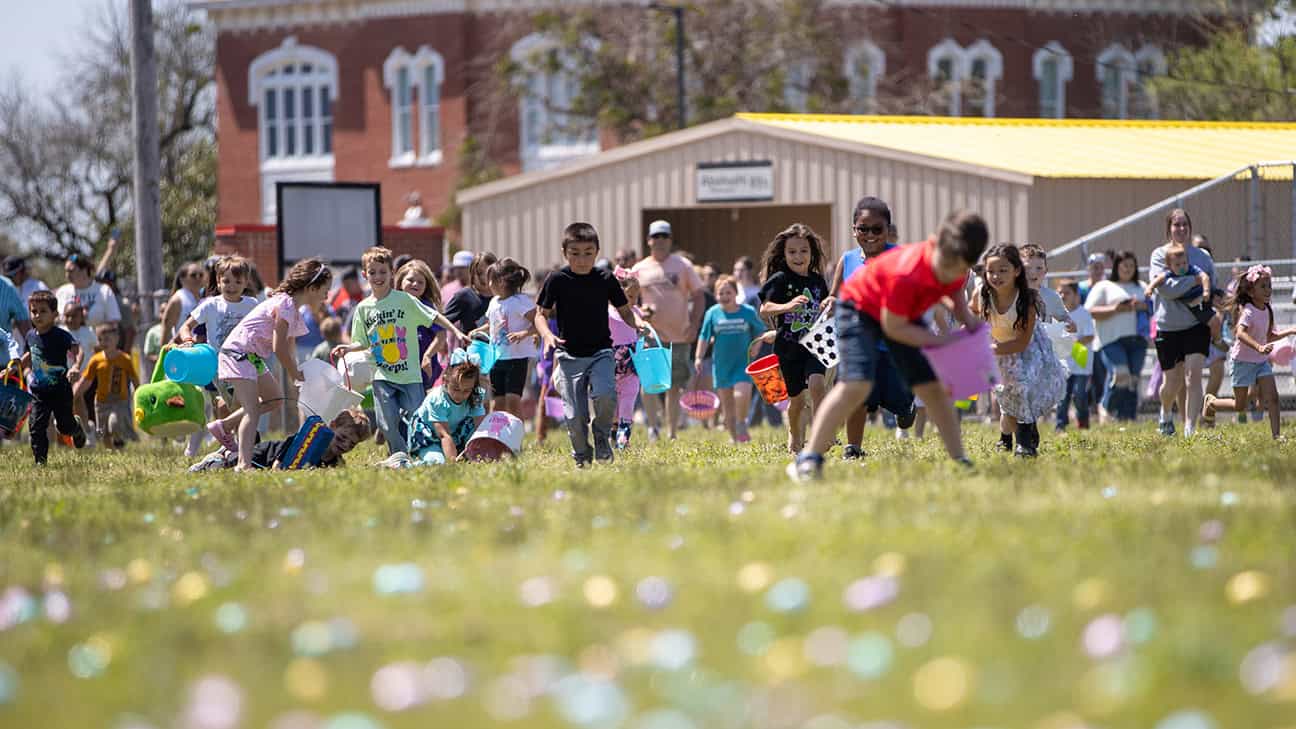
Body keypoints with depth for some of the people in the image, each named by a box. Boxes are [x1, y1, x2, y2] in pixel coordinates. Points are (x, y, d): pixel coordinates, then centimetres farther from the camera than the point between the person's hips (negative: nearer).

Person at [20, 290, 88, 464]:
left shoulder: (60, 335, -17)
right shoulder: (31, 335, 3)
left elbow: (76, 350, -29)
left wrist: (75, 366, -47)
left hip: (60, 390, -4)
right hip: (39, 391, 4)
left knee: (64, 425, 10)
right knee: (36, 426, -7)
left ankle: (77, 429, 46)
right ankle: (40, 460, 1)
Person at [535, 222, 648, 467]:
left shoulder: (605, 279, 2)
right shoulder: (557, 281, -2)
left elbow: (624, 311, 12)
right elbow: (541, 314, 3)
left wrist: (638, 322, -10)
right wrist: (547, 335, -17)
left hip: (600, 352, 0)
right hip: (569, 355, 0)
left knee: (605, 394, -26)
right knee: (575, 415, -4)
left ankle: (602, 433, 3)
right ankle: (581, 454, 21)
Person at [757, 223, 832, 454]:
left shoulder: (817, 281, 7)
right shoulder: (780, 279, -7)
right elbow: (764, 310, -17)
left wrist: (830, 304, -1)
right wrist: (788, 306, -33)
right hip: (789, 348, -2)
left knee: (816, 384, -23)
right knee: (797, 399, 7)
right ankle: (795, 440, 31)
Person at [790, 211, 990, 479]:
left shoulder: (955, 266, -18)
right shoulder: (906, 275, -40)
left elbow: (954, 293, 7)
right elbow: (893, 328, -30)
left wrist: (967, 318, -11)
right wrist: (938, 341, -29)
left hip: (906, 314, 7)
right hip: (860, 305, -7)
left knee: (933, 387, 3)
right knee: (856, 384, -24)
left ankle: (959, 460, 14)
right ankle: (809, 459, -21)